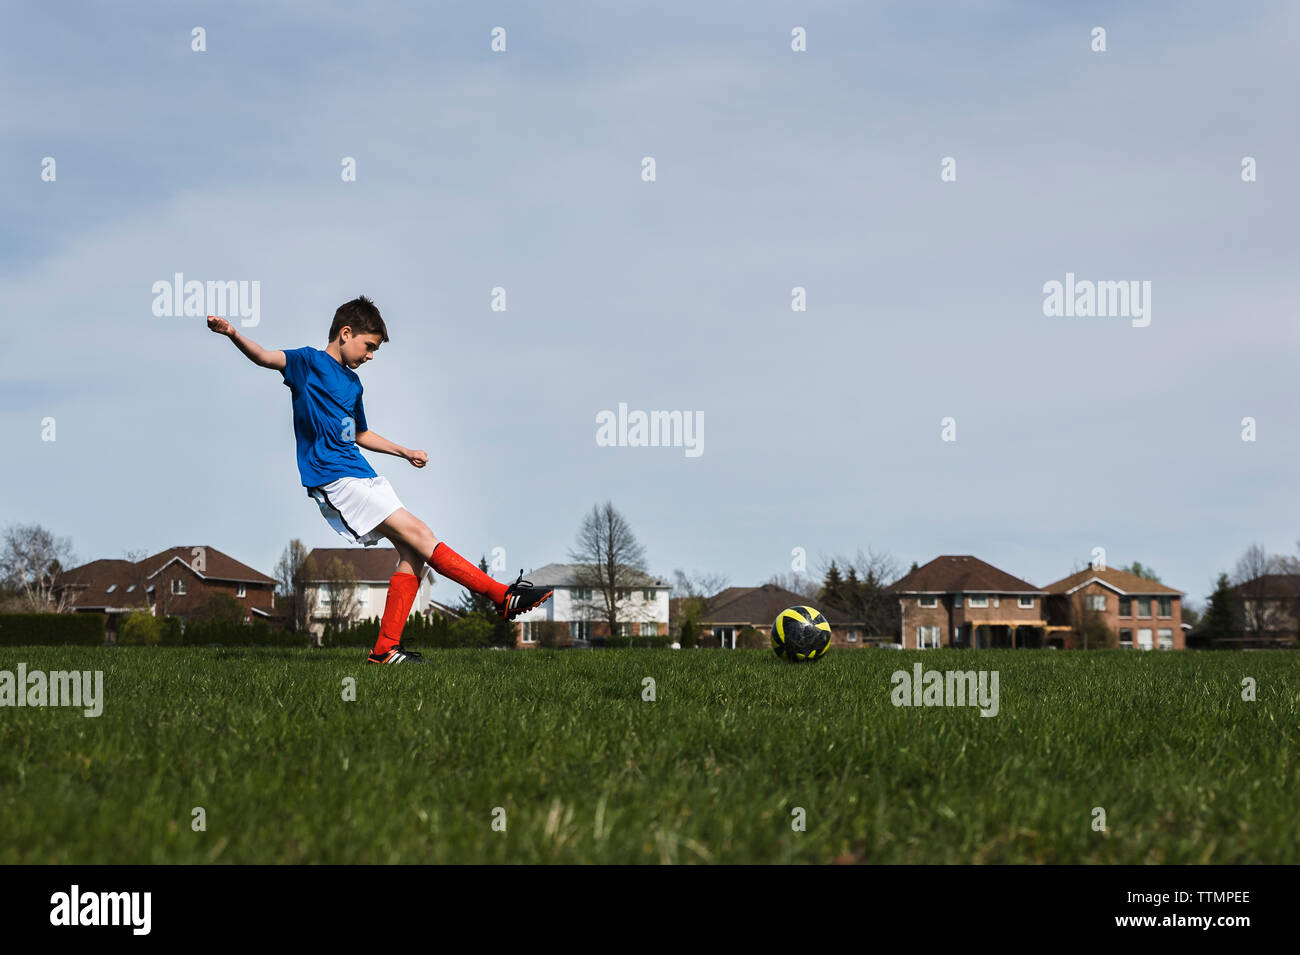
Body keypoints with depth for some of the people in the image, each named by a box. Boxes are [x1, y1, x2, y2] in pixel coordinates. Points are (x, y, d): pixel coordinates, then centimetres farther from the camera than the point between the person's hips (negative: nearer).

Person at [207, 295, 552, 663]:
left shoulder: (352, 383, 20)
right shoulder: (310, 363, -4)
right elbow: (265, 357, -22)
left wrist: (404, 452, 33)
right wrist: (233, 334, -40)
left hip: (361, 475, 9)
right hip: (333, 478, -9)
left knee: (412, 550, 0)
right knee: (417, 532, -14)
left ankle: (385, 648, 2)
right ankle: (503, 595, -15)